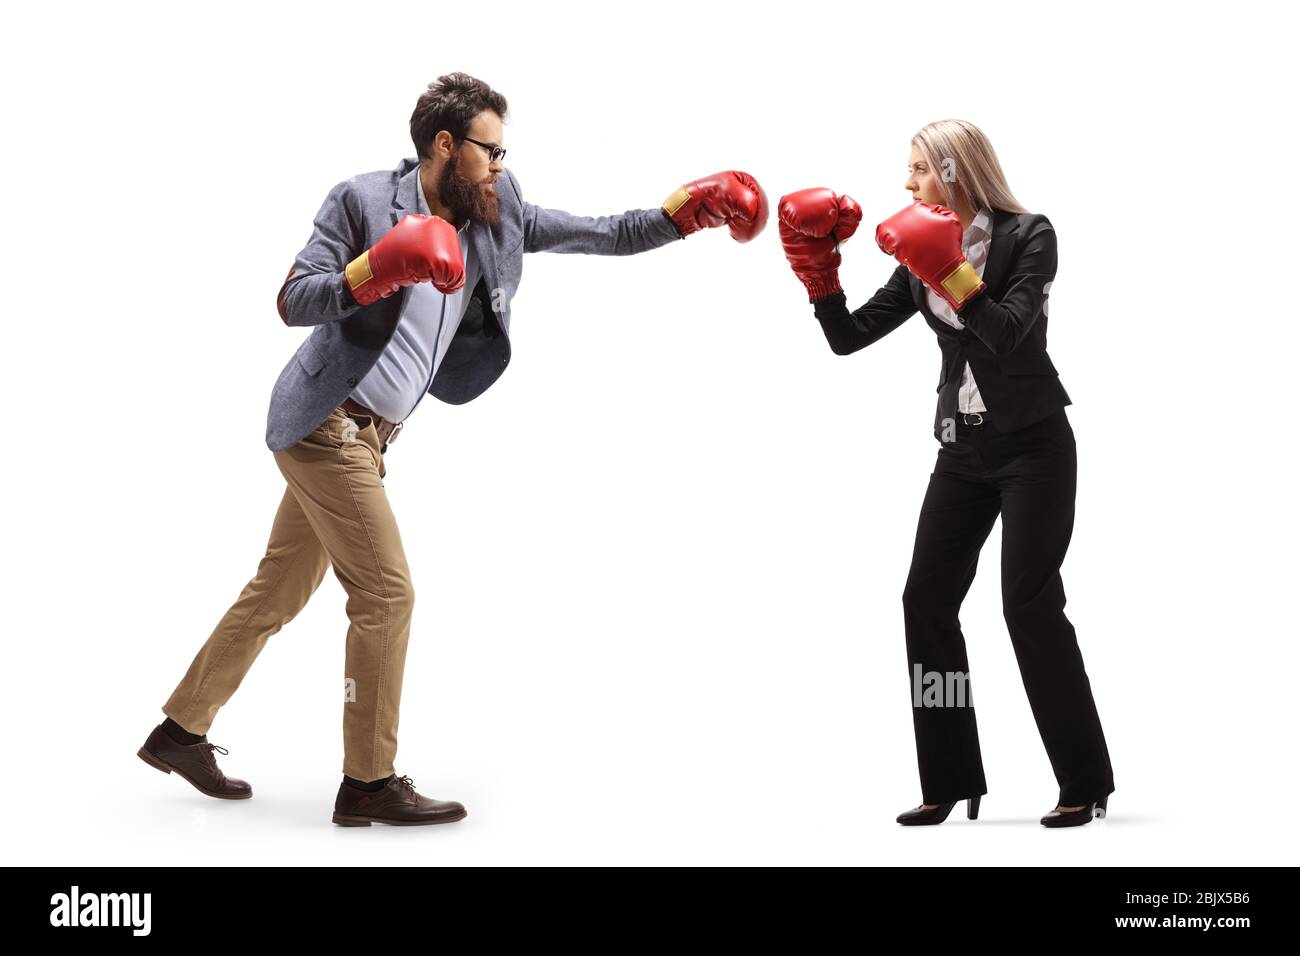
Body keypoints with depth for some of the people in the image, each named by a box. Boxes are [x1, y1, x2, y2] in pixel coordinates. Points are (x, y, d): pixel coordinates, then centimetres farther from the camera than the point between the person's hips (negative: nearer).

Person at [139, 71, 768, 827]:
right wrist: (370, 273, -30)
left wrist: (680, 214, -4)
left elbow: (599, 235, 7)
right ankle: (370, 783, 1)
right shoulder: (363, 200, -11)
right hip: (328, 424, -8)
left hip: (365, 433, 8)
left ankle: (180, 731, 28)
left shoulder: (497, 214, 6)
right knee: (387, 593, -8)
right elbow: (294, 299, -15)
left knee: (280, 591, 15)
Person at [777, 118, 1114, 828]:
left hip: (1033, 446, -6)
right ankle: (950, 784, 8)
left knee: (1029, 604, -9)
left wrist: (952, 273, -26)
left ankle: (1084, 785, 4)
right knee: (926, 599, -1)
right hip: (963, 450, 6)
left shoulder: (1028, 236, -8)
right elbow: (849, 336, 3)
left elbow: (1009, 336, -21)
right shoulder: (920, 261, 8)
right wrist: (816, 267, -7)